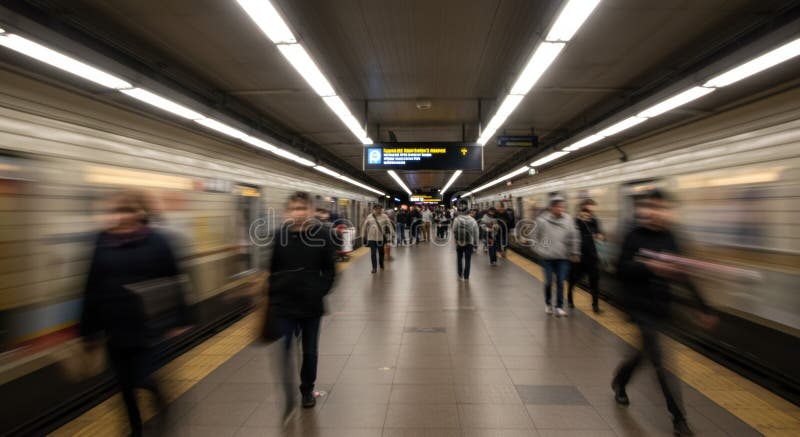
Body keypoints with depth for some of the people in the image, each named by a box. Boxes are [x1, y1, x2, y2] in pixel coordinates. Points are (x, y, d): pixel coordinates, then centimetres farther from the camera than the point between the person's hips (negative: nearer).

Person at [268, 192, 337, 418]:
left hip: (311, 304, 0)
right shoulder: (280, 234, -5)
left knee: (310, 351, 17)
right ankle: (287, 397, 18)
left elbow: (330, 270, -3)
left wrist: (320, 291, -12)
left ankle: (307, 390, 39)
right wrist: (273, 292, -2)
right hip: (284, 303, 0)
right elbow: (273, 268, 4)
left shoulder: (323, 234, -9)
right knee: (284, 351, 2)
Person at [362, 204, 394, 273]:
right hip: (372, 238, 0)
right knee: (373, 253, -3)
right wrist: (363, 236, 8)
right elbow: (364, 227, 8)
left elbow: (389, 225, 1)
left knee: (381, 252, 15)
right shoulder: (369, 217, 3)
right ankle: (374, 267, 4)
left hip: (381, 238, 0)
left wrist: (389, 235, -5)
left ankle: (381, 265, 36)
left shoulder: (384, 217, 0)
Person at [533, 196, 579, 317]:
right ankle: (548, 303, 30)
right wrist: (538, 250, 5)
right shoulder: (542, 220, -7)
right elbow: (536, 236, 4)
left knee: (560, 282, 3)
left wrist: (574, 252, 7)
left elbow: (573, 237, 5)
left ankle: (559, 307, 14)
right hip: (547, 256, -1)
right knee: (548, 281, 7)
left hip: (563, 257, 2)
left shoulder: (568, 219, -1)